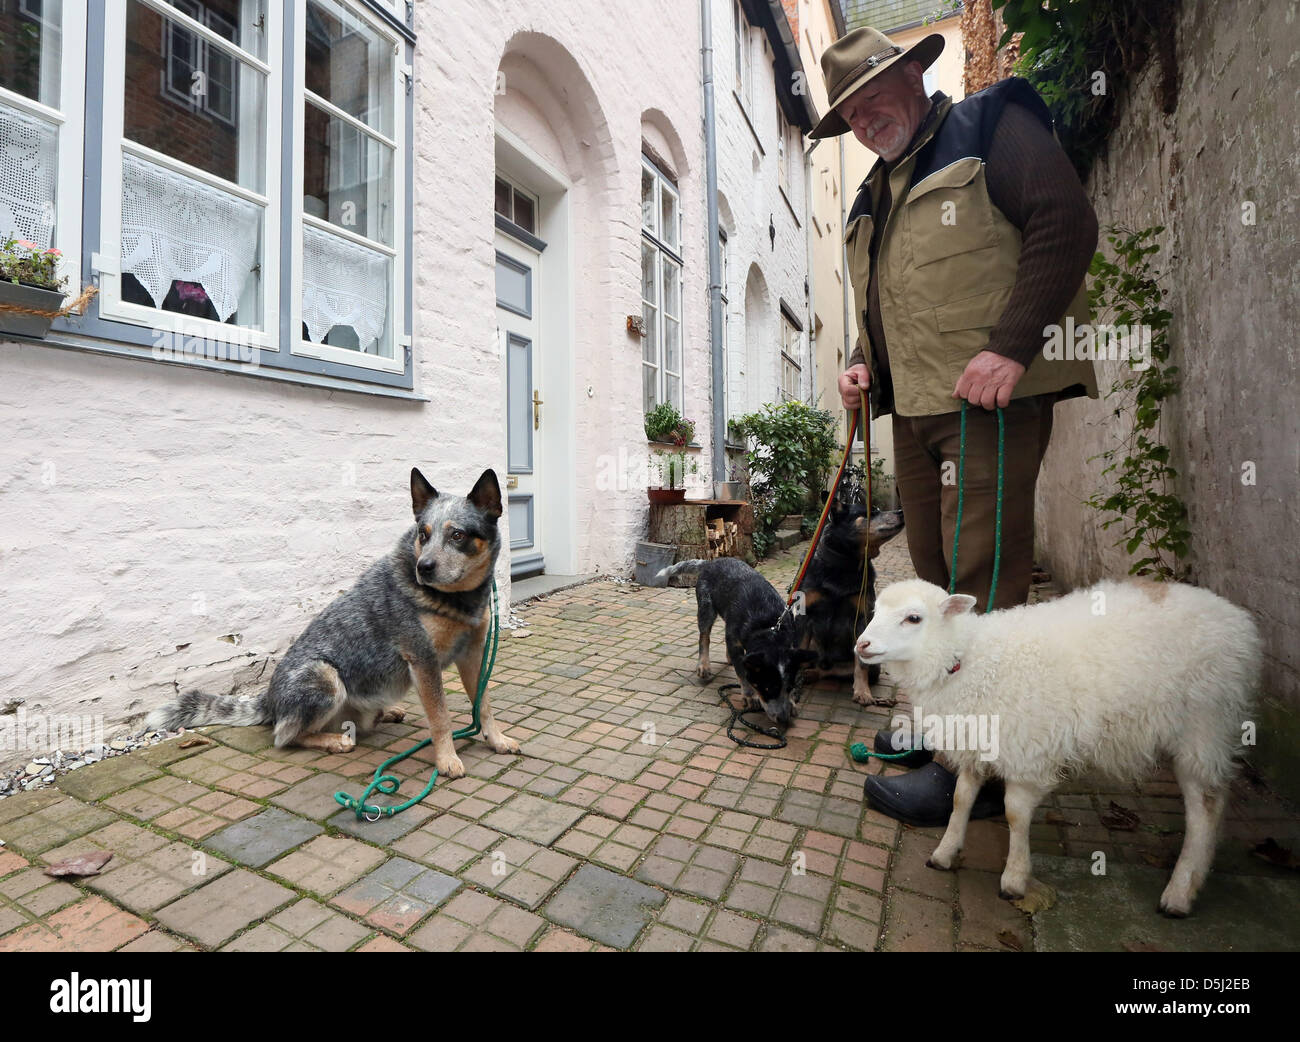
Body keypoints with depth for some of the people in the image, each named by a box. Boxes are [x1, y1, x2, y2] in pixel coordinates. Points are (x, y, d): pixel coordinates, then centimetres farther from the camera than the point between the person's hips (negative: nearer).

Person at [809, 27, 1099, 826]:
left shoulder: (990, 125, 6)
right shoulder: (874, 198, 26)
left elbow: (1066, 225, -7)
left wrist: (1009, 347, -19)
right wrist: (864, 364, 10)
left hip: (990, 398, -7)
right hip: (914, 407, 8)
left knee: (982, 575, -8)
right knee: (937, 573, 11)